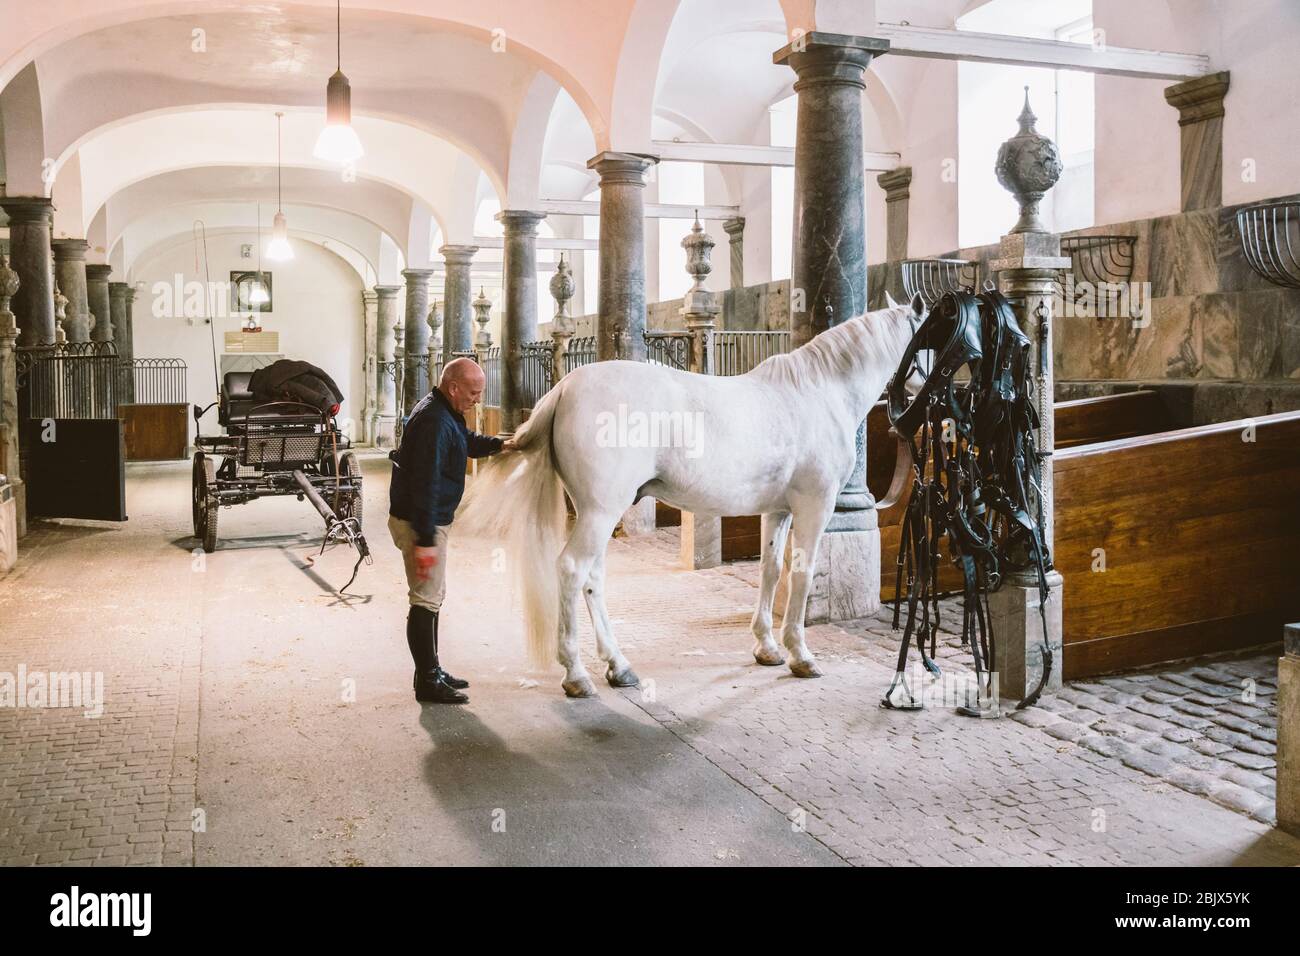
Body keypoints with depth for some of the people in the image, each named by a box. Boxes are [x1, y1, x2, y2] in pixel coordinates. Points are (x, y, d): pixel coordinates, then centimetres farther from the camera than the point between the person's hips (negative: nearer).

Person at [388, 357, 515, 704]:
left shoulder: (447, 414, 9)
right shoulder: (433, 422, -24)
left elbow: (469, 441, 29)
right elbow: (424, 484, -28)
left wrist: (501, 445, 10)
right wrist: (425, 541, -28)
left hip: (430, 520, 11)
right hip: (418, 523, -11)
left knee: (434, 596, 18)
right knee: (426, 600, -5)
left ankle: (432, 671, 30)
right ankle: (427, 682, 3)